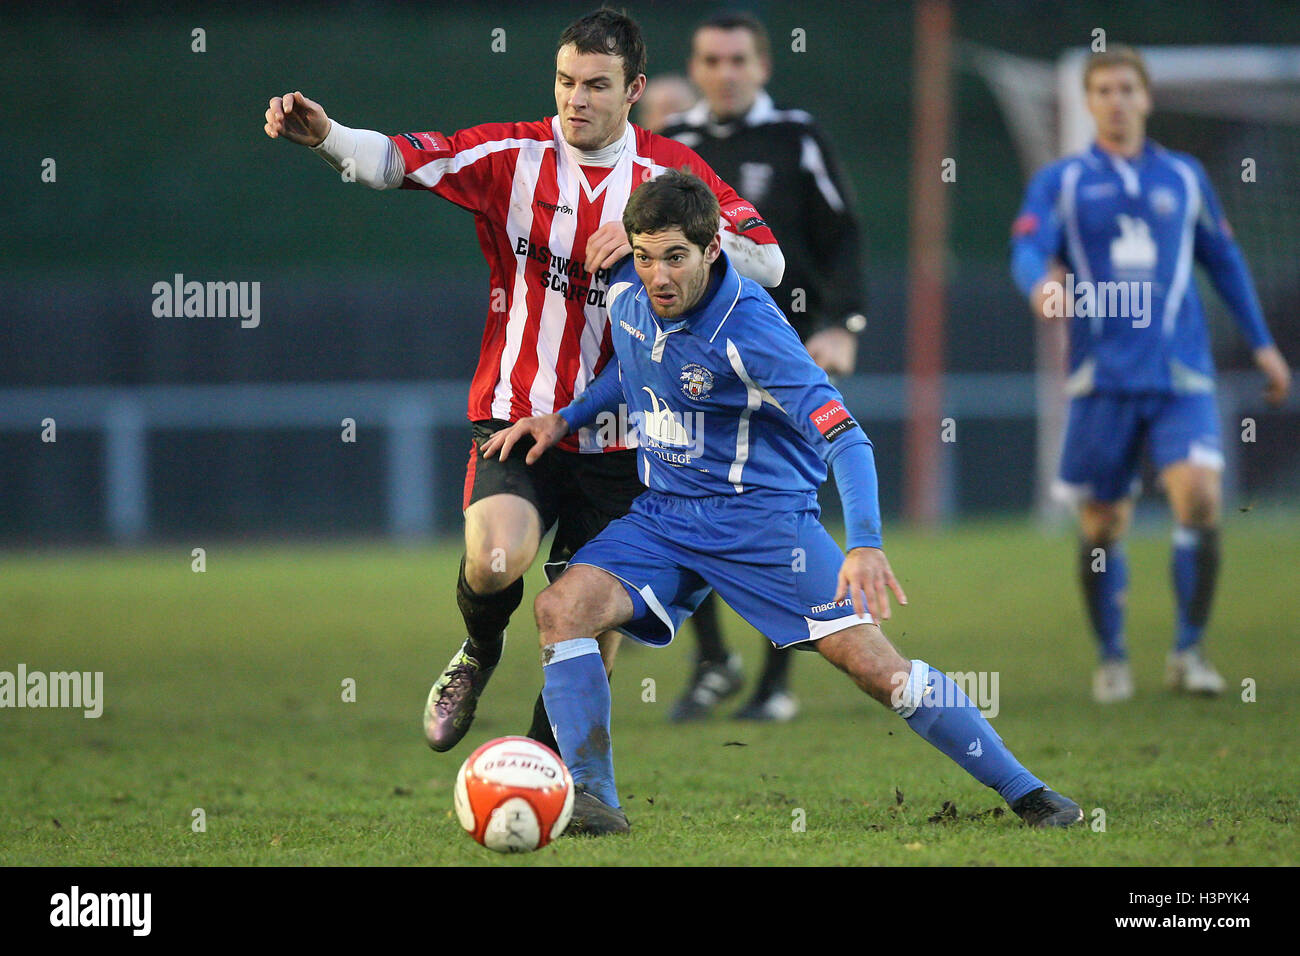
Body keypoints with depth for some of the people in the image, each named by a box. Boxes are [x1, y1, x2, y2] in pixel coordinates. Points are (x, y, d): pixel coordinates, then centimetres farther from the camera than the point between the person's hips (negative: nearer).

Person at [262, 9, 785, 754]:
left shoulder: (672, 171, 1)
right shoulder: (513, 154, -3)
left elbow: (767, 261, -6)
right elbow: (401, 161, -15)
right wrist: (325, 135, -35)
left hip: (617, 440, 2)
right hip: (518, 415, -2)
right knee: (495, 561, -27)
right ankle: (477, 657, 8)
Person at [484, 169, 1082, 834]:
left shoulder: (745, 329, -22)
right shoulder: (628, 292, -3)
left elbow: (844, 435, -26)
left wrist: (865, 545, -38)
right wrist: (564, 419, 12)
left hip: (763, 514, -6)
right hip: (662, 514, 6)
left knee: (873, 662, -15)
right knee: (561, 608, -19)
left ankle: (1025, 793, -4)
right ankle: (593, 803, -16)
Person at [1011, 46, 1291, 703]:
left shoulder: (1184, 177, 13)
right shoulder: (1061, 182, 6)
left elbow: (1223, 260, 23)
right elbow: (1028, 250, -8)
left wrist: (1262, 344, 22)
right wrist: (1042, 285, -32)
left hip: (1180, 375, 1)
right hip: (1103, 376, -1)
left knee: (1199, 496, -18)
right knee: (1101, 525, 2)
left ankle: (1189, 651, -5)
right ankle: (1111, 660, 21)